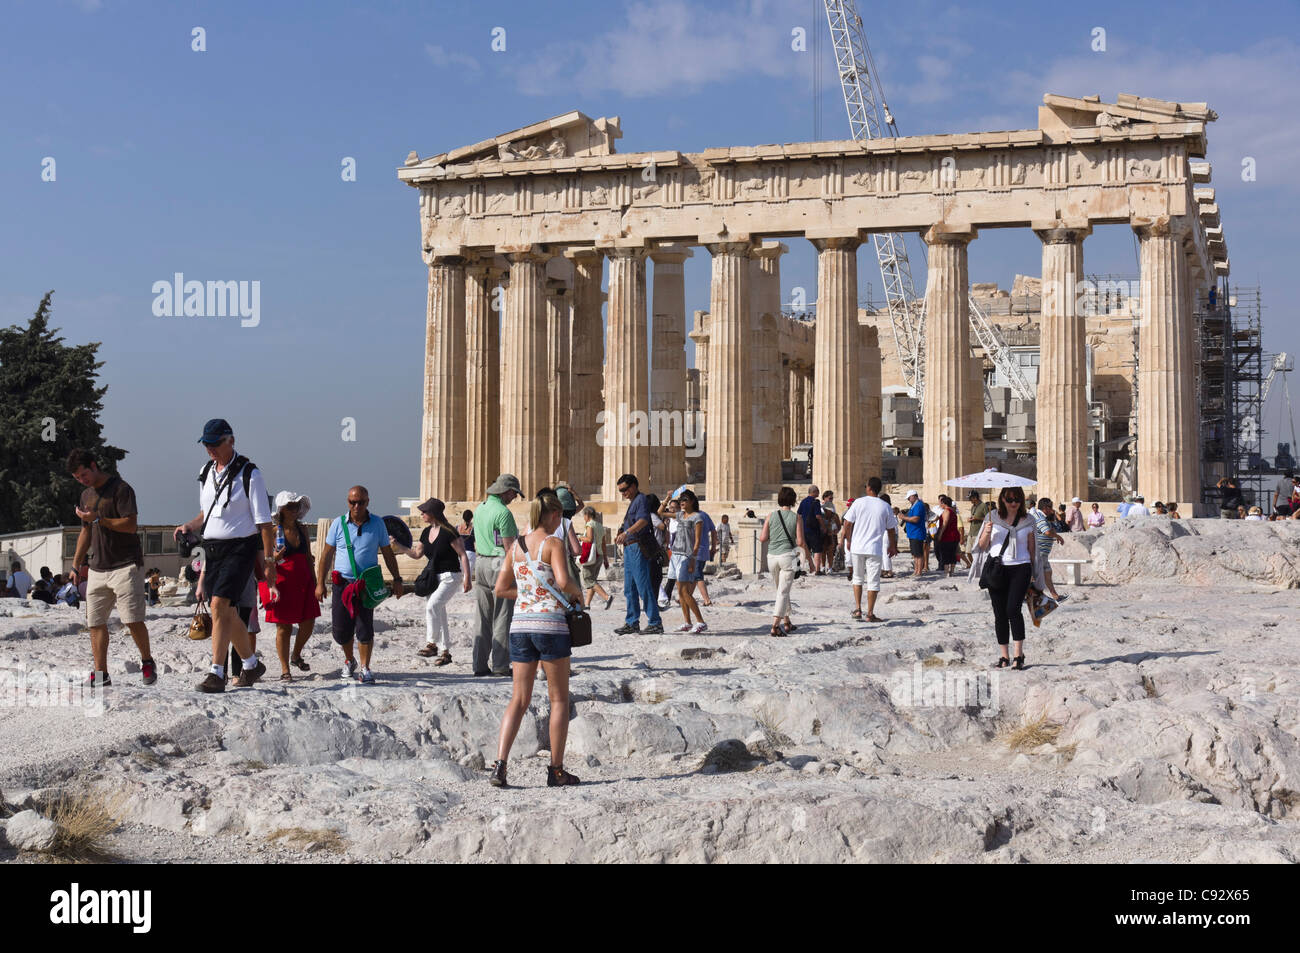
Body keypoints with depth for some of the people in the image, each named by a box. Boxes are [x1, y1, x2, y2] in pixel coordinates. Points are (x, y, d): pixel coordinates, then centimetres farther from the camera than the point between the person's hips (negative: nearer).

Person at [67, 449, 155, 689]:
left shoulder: (121, 489, -6)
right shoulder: (86, 495, 18)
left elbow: (130, 525, -14)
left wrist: (98, 519, -20)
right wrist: (76, 563, 20)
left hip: (125, 565, -7)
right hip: (97, 568, 7)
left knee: (133, 620, -11)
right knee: (95, 622, 2)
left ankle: (147, 662, 8)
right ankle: (100, 673, 5)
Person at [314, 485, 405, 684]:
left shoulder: (377, 524, 3)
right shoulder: (338, 523, 2)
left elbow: (388, 554, 11)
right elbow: (326, 555, 7)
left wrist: (397, 580, 7)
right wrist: (320, 583, 4)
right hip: (342, 583, 1)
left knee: (365, 628, -8)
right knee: (341, 631, 5)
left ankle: (364, 668, 4)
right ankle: (349, 661, 30)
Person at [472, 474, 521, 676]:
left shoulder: (479, 509, 13)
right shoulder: (503, 512, -14)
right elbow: (509, 548, -17)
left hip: (481, 564, 8)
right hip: (500, 567, -8)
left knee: (483, 618, 10)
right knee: (502, 618, -3)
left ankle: (480, 665, 11)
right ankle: (500, 666, -2)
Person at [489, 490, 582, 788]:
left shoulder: (515, 545, 10)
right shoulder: (554, 543, -7)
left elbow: (501, 589, 11)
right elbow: (563, 581, -22)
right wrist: (577, 591, -3)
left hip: (520, 624, 5)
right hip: (550, 624, -5)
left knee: (519, 699, 8)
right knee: (559, 699, 7)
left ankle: (500, 763, -5)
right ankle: (556, 771, 10)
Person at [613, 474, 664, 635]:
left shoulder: (641, 499, -9)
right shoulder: (633, 502, 22)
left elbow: (643, 520, -27)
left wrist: (626, 532, -39)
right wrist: (620, 536, 17)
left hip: (638, 548, -10)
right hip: (629, 549, 10)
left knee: (643, 587, -10)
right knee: (629, 589, 11)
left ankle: (656, 623, -8)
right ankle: (632, 623, 16)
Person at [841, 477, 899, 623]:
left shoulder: (859, 502, -3)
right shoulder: (886, 507, -1)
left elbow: (847, 523, -2)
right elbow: (891, 529, 7)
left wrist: (848, 541, 13)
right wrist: (892, 546, 22)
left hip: (857, 547, 1)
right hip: (875, 549, -1)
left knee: (858, 578, 17)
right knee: (873, 582, 4)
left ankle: (857, 609, 12)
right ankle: (870, 614, 4)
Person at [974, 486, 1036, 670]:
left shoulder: (1027, 521, 8)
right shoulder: (993, 518, 8)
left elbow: (1031, 549, 13)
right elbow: (982, 546, 10)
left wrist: (1033, 573, 8)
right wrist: (987, 533, -9)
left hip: (1020, 568, -1)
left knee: (1013, 609, -17)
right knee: (1000, 613, 3)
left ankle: (1019, 654, -12)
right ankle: (1003, 656, 11)